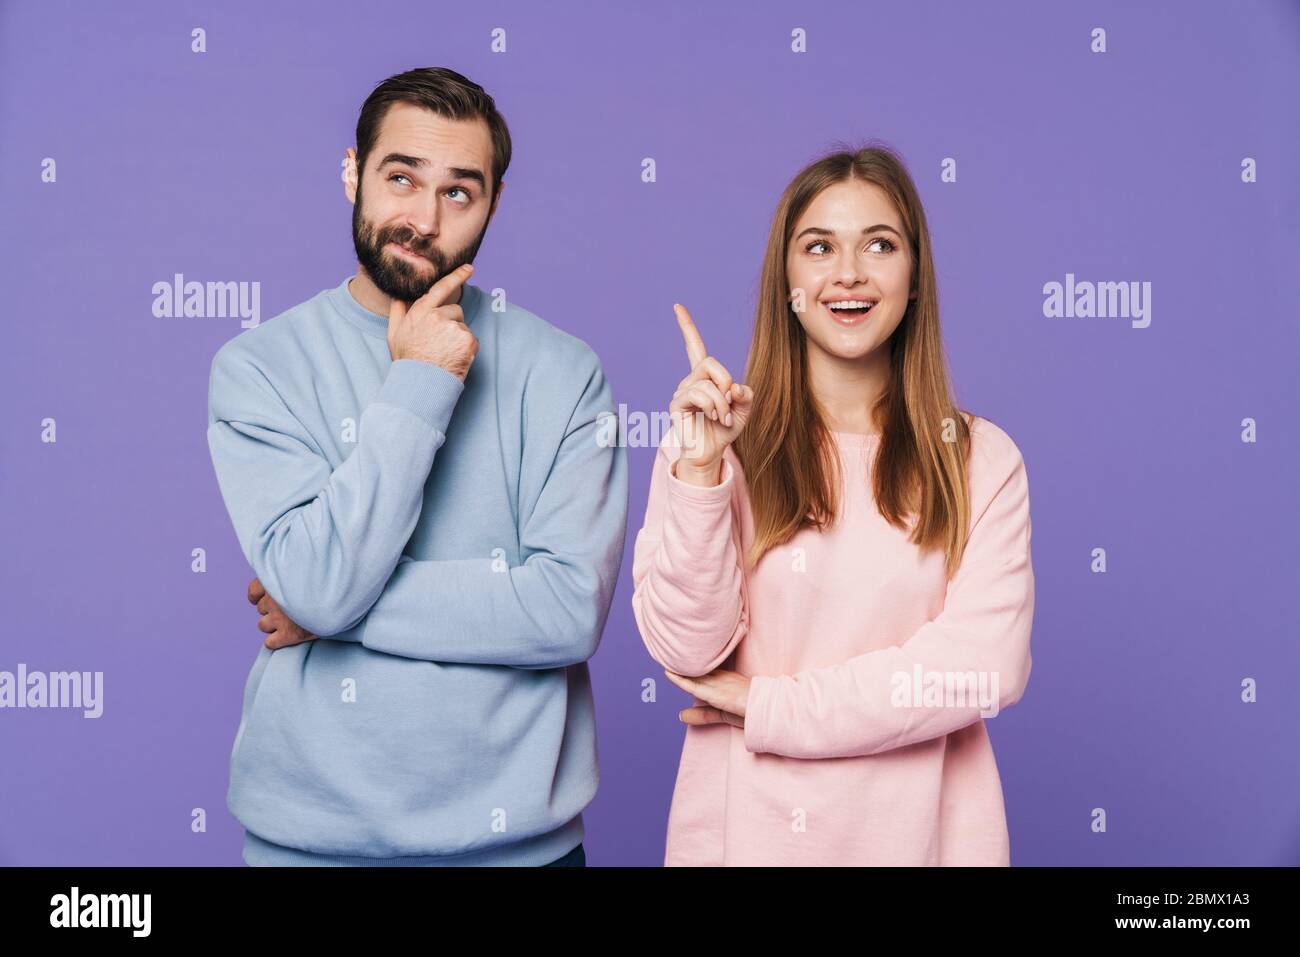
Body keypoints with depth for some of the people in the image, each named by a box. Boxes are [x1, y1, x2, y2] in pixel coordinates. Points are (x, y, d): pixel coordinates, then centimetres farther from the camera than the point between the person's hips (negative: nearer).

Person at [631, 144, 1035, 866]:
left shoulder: (983, 460, -4)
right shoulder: (709, 444, -4)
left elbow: (987, 665, -13)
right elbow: (685, 654, -11)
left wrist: (768, 706, -13)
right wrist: (700, 473, -22)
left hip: (922, 830, 1)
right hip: (744, 830, 0)